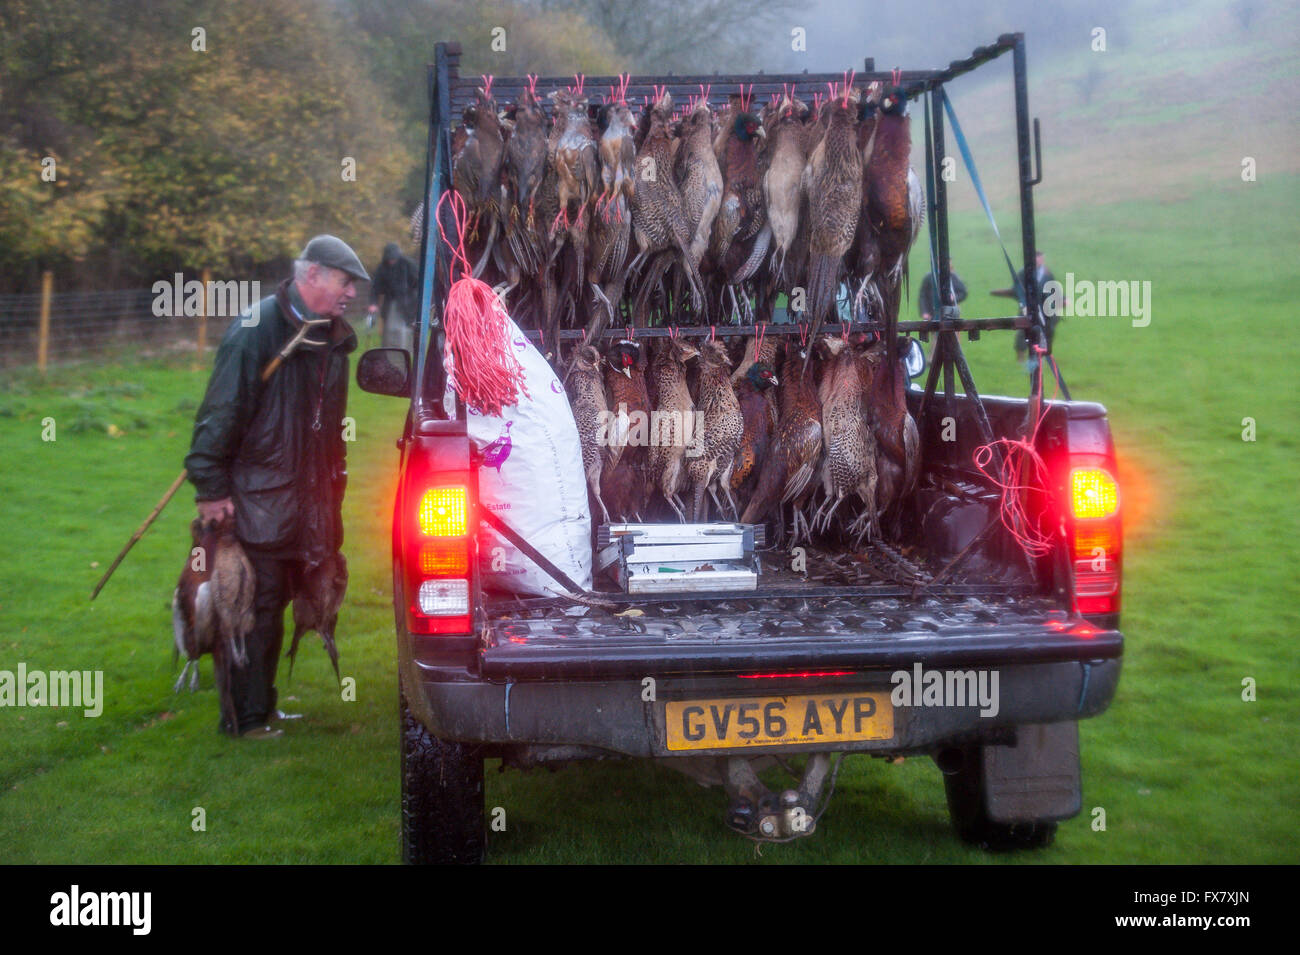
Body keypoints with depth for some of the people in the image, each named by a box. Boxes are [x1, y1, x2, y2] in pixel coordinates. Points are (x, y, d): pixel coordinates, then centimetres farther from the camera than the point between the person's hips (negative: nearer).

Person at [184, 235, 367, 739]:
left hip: (306, 502, 8)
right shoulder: (257, 328, -14)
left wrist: (331, 488, 19)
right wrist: (211, 488, -16)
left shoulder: (333, 339, 11)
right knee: (255, 607, -3)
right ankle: (245, 717, 5)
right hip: (256, 499, -8)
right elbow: (221, 411, -15)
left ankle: (262, 706, 27)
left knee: (273, 605, 16)